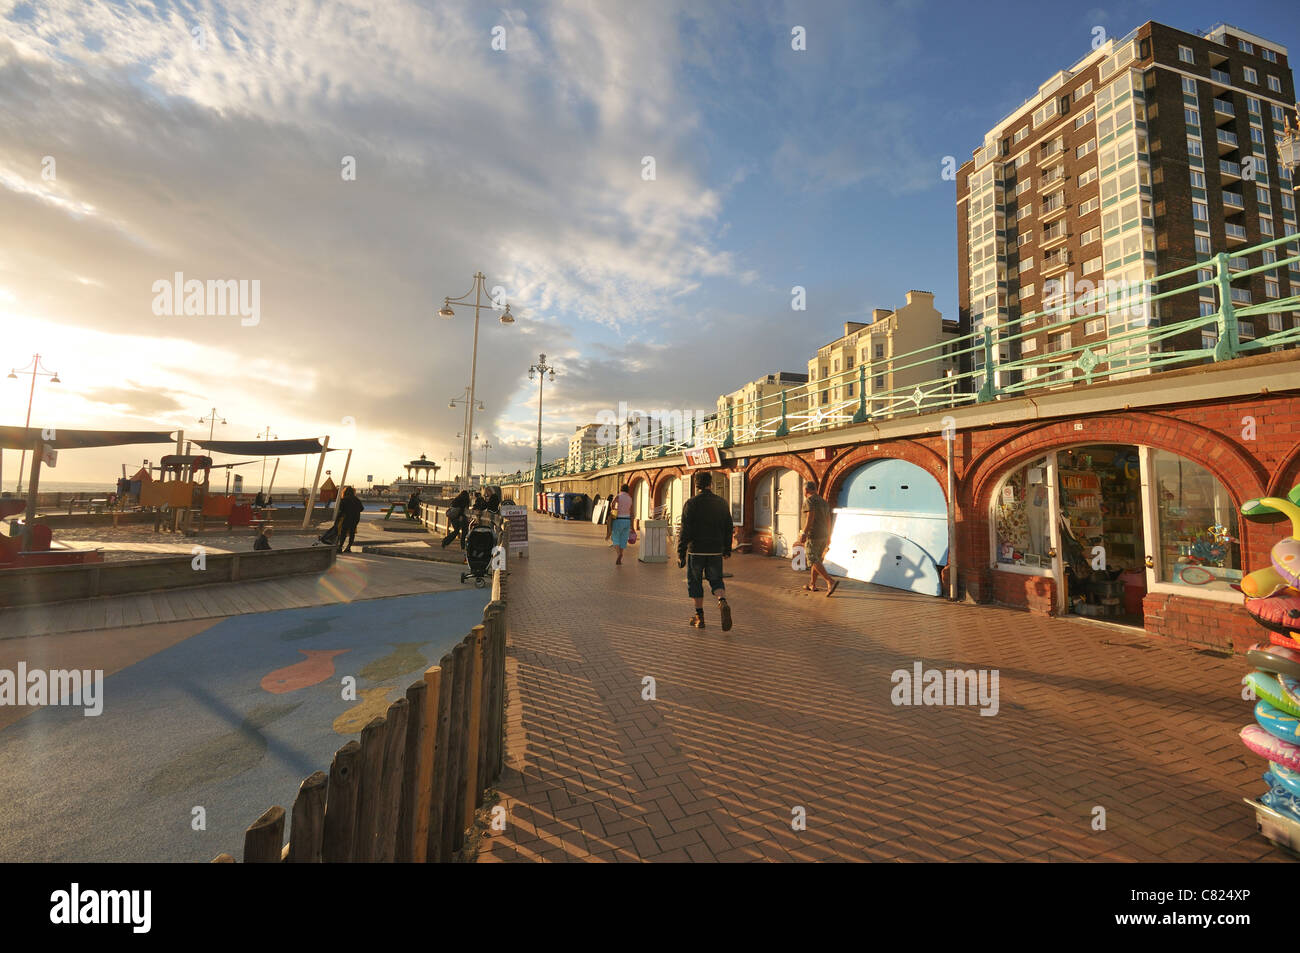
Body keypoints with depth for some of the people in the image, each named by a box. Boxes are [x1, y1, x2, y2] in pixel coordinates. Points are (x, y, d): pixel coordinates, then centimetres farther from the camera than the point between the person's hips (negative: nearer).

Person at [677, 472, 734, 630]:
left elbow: (685, 531, -11)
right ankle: (723, 602, -14)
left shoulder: (691, 503, -8)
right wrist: (727, 550, 17)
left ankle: (699, 617, 16)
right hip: (716, 551, 3)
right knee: (716, 580, 15)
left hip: (696, 550, -3)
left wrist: (681, 554, -6)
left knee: (695, 582, 12)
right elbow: (728, 528, 7)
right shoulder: (722, 503, 3)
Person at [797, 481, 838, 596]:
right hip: (824, 536, 9)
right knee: (816, 560, 15)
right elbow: (828, 520, 18)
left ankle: (831, 582, -20)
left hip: (813, 536, -8)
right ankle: (812, 585, 20)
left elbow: (810, 517, -20)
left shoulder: (809, 500, -8)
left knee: (813, 561, -9)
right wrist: (828, 537, 23)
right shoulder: (824, 502, 17)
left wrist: (804, 533, -23)